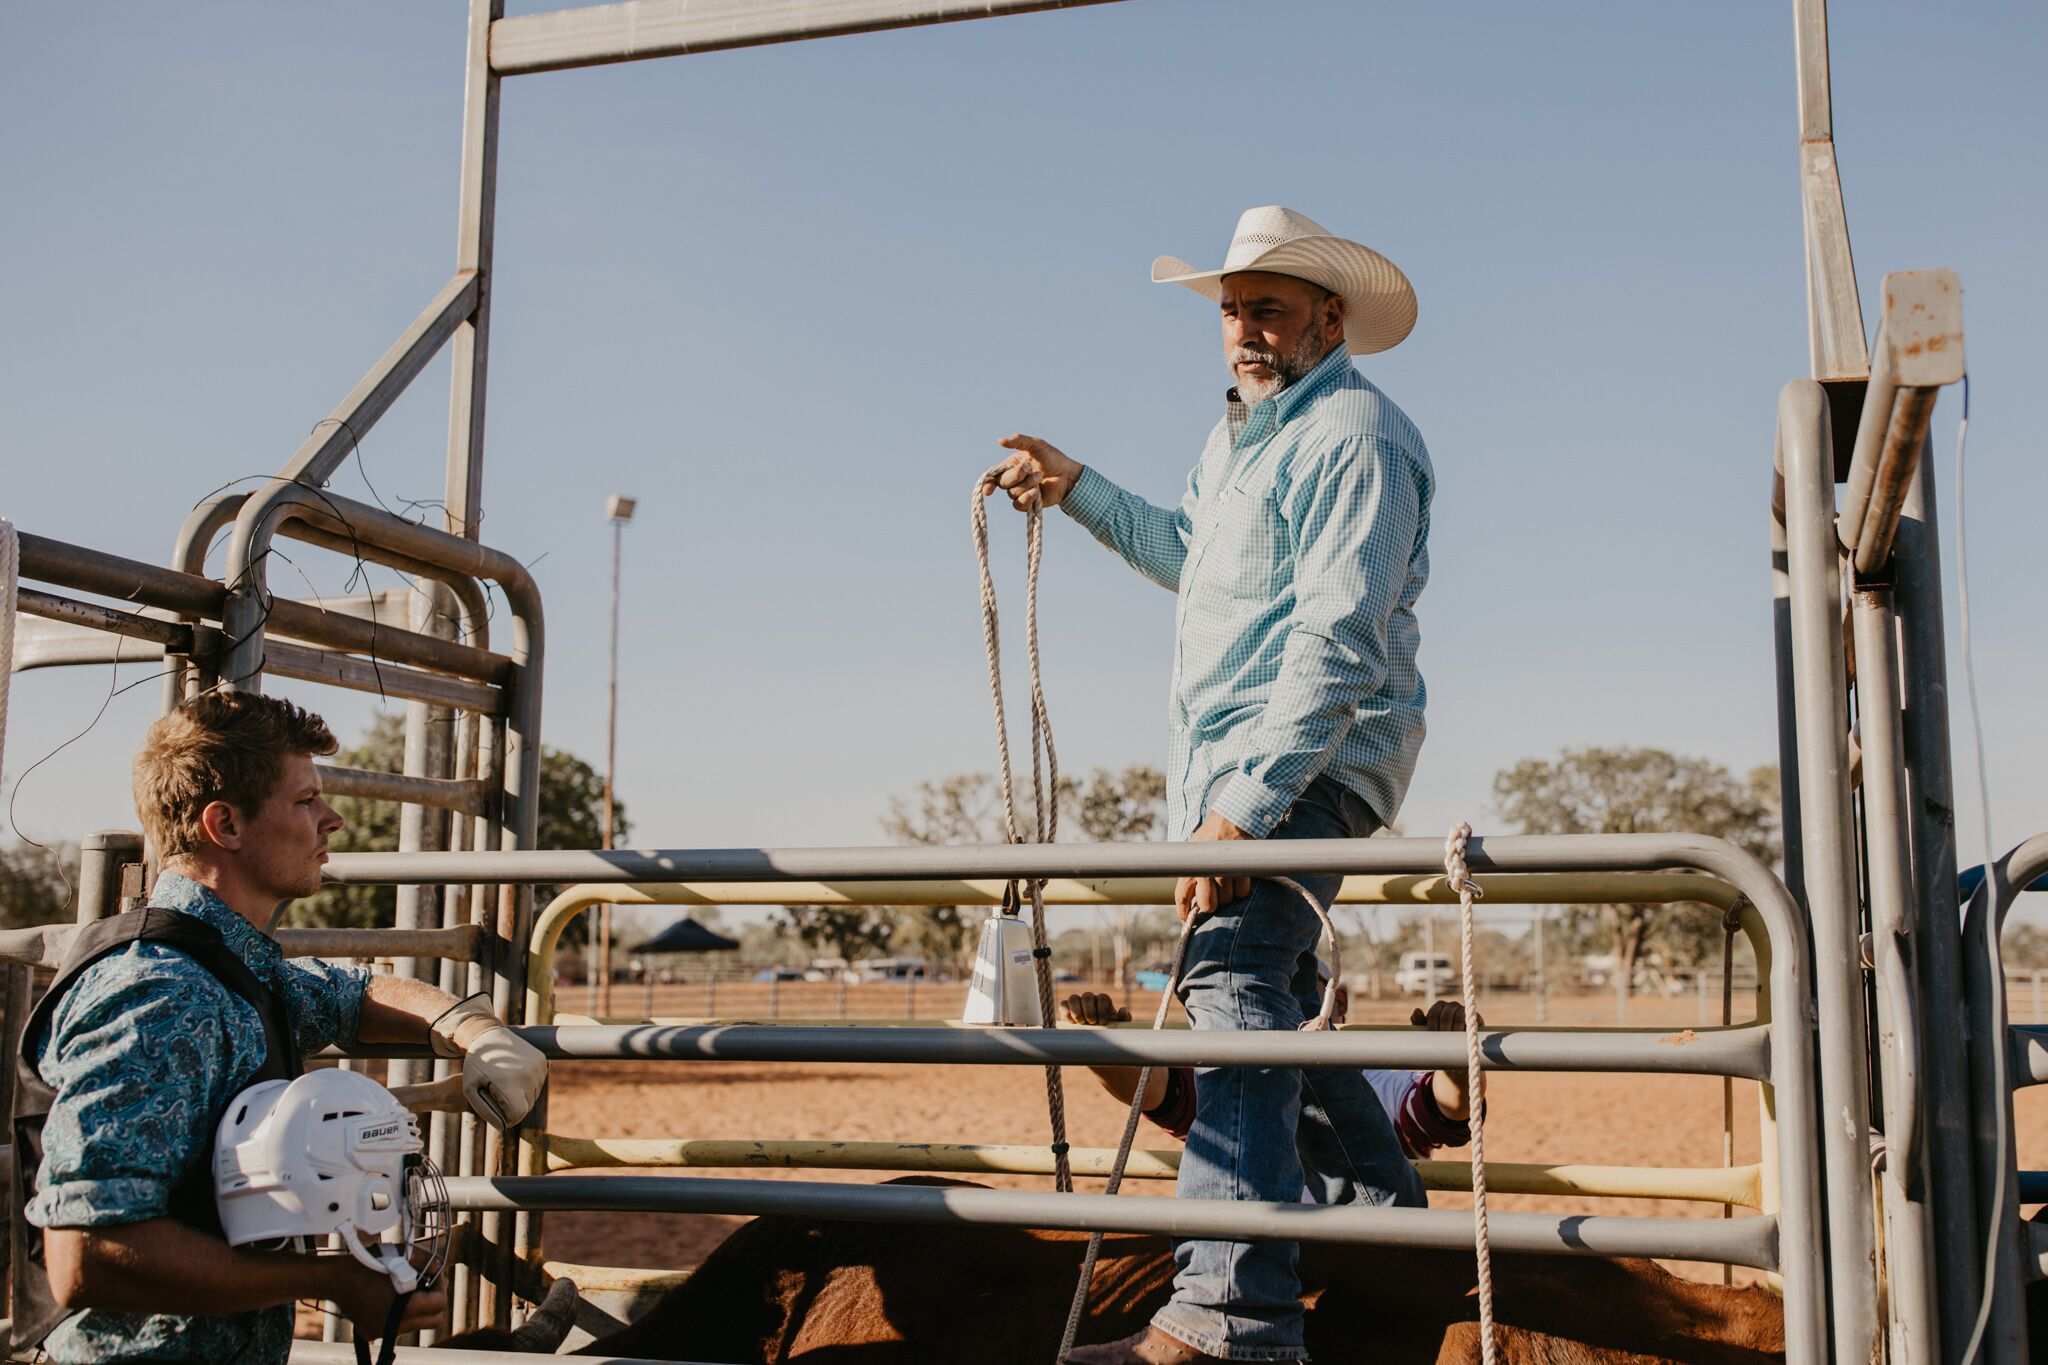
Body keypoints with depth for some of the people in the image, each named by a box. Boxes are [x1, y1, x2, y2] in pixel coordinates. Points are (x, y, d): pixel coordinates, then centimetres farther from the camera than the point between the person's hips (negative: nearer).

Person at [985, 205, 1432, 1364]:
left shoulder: (1353, 435, -14)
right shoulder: (1242, 432, 18)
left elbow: (1336, 649, -24)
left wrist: (1244, 808, -29)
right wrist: (1079, 490, 33)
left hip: (1312, 757, -11)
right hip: (1227, 754, 11)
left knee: (1236, 982, -23)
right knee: (1271, 989, 19)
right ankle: (1379, 1202, 36)